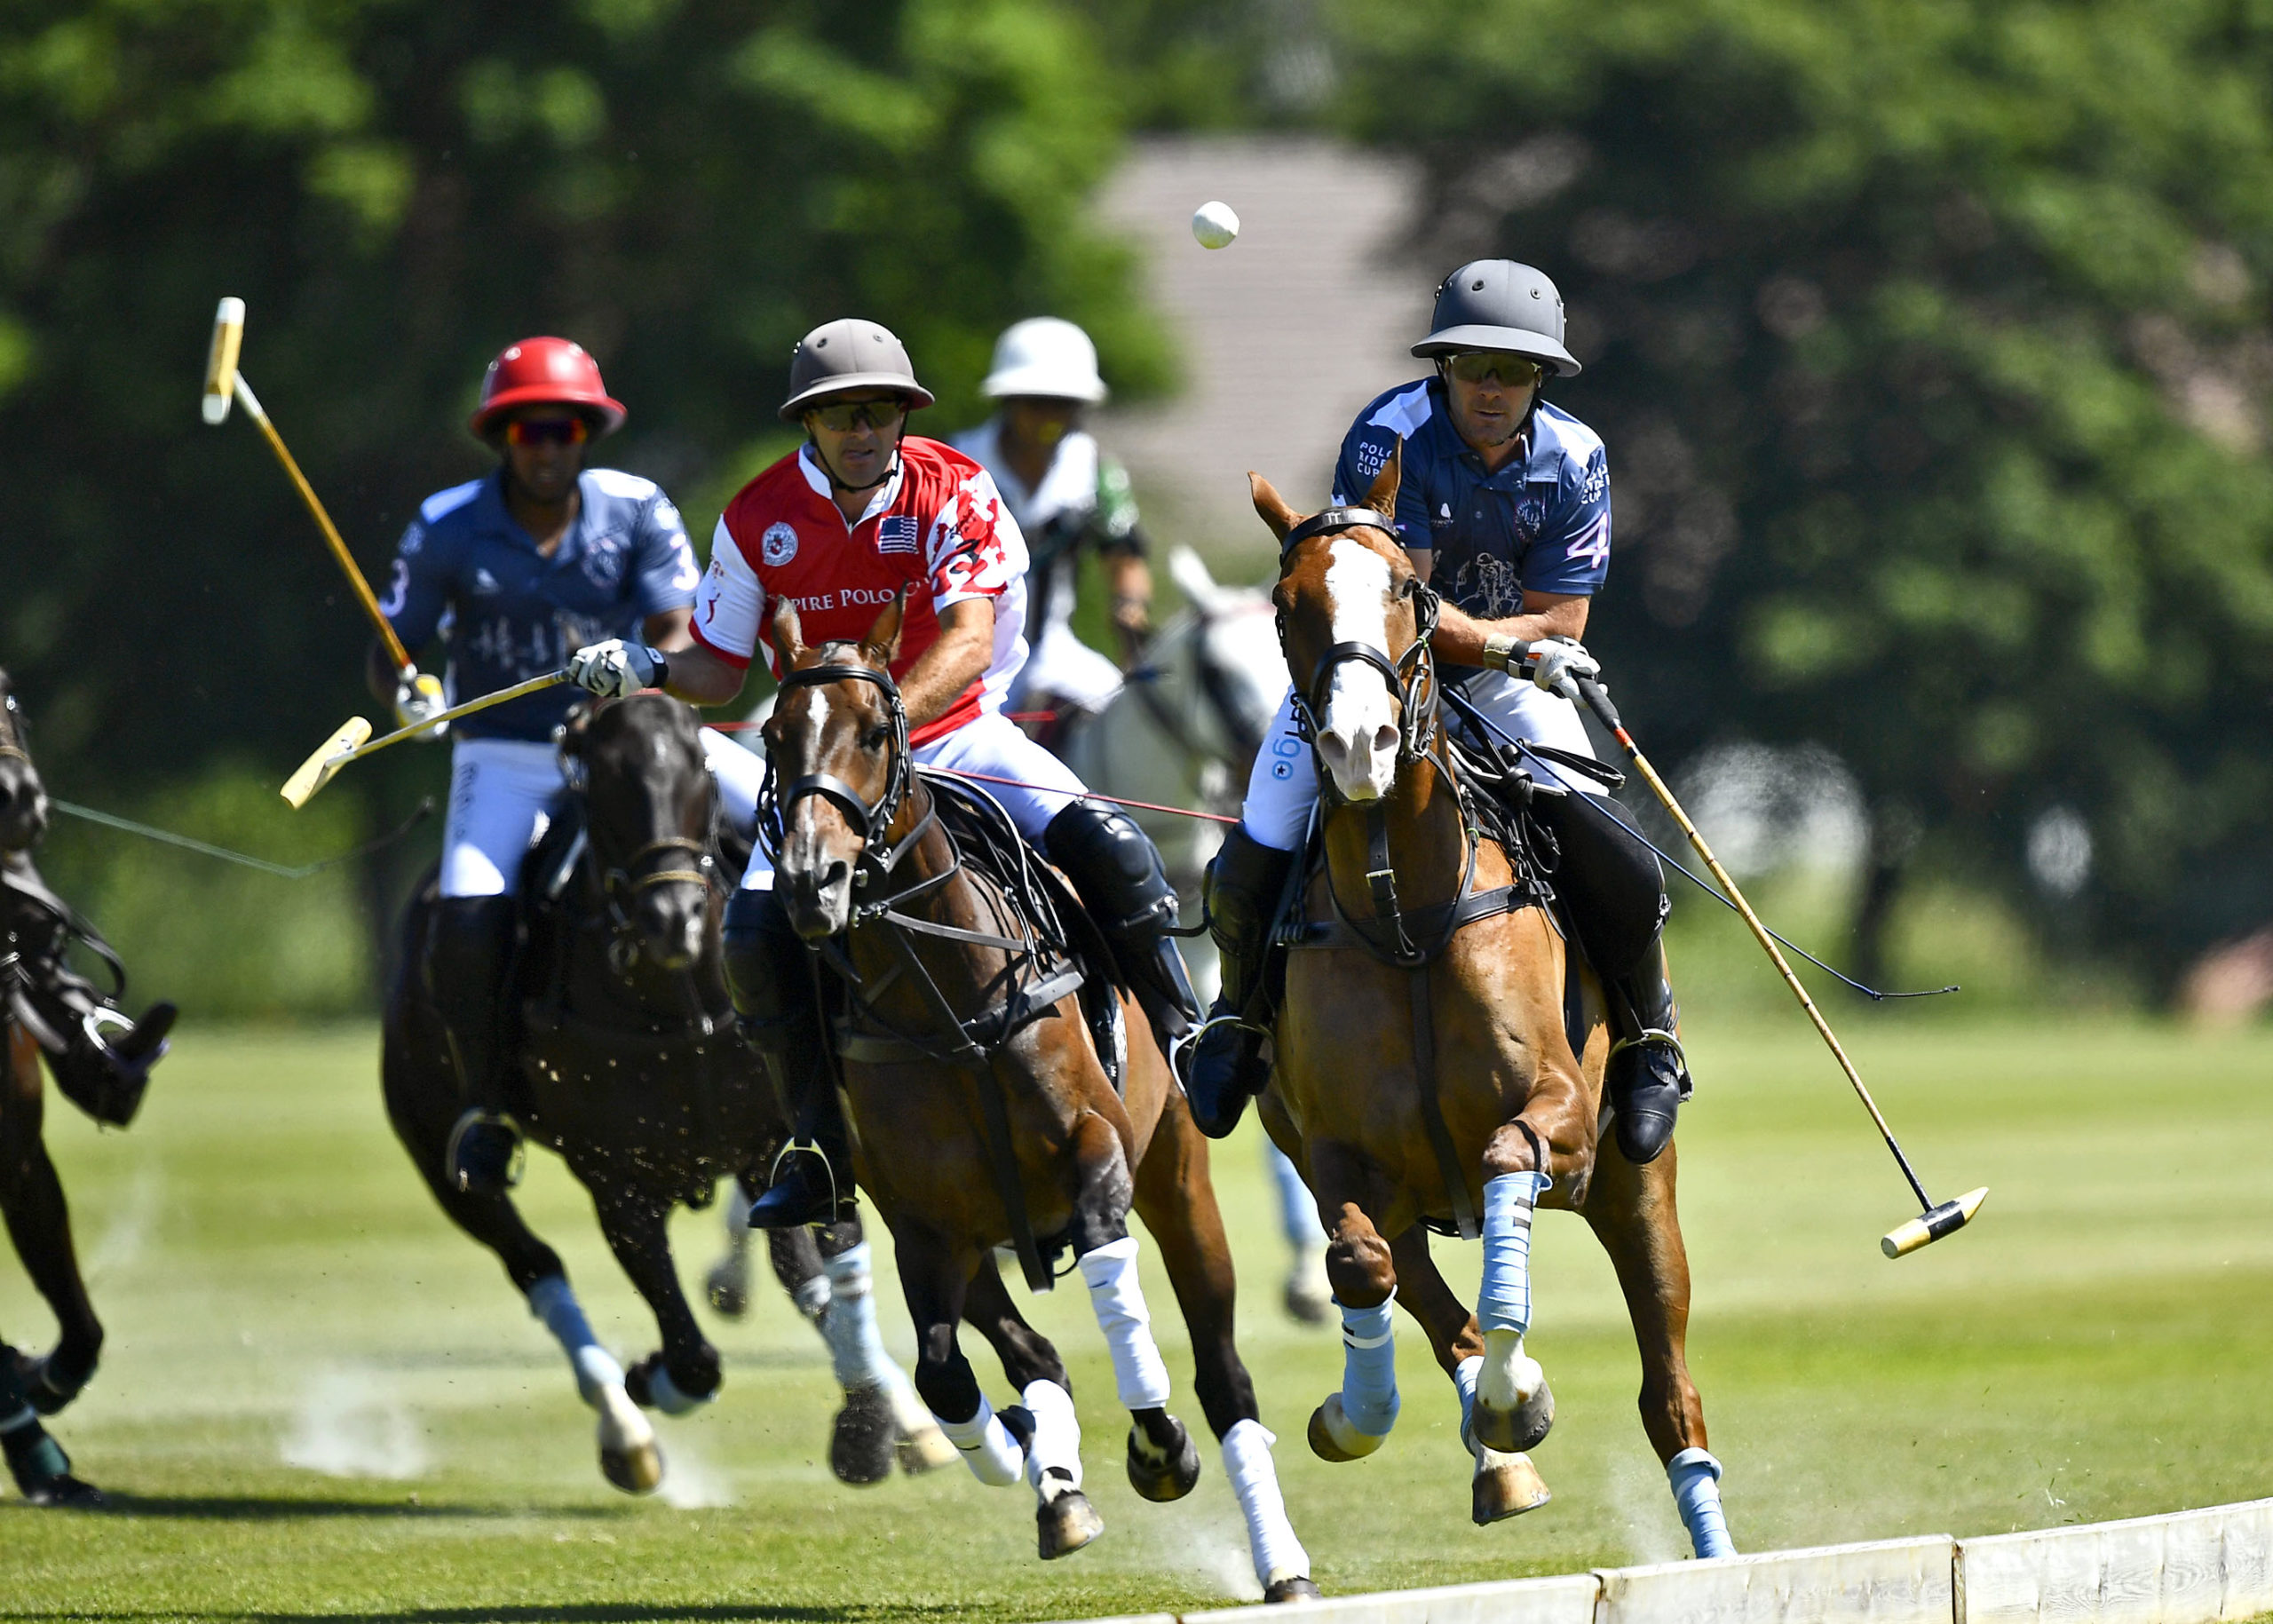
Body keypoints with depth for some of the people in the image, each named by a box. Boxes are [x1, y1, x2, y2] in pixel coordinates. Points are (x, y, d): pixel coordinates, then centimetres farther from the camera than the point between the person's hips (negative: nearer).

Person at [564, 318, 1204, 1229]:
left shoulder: (952, 491, -13)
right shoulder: (759, 520, -6)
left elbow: (968, 643, -26)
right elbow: (717, 672, 3)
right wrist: (646, 670, -19)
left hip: (956, 734, -1)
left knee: (1109, 848, -23)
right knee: (758, 929, -21)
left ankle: (1182, 1036, -3)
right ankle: (820, 1156, -10)